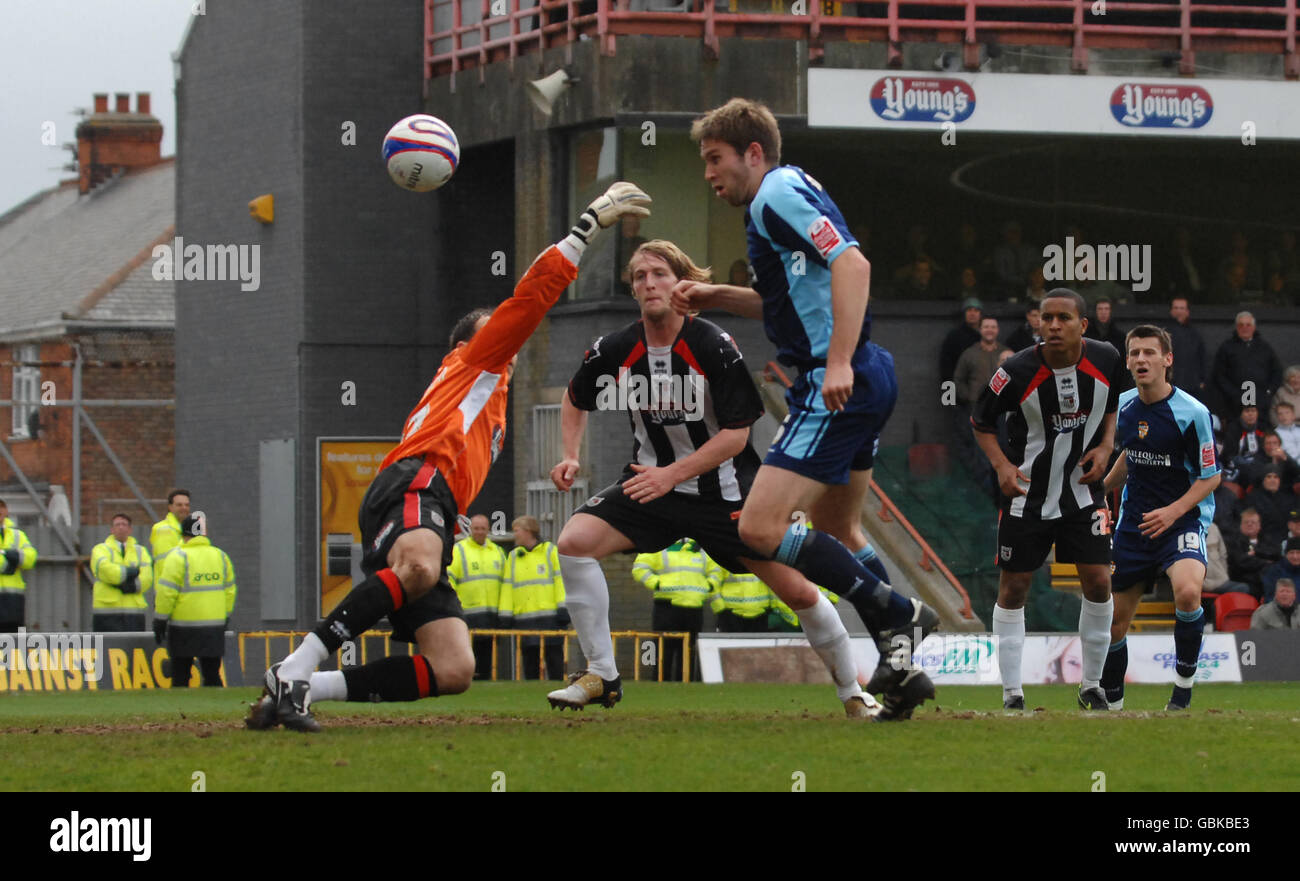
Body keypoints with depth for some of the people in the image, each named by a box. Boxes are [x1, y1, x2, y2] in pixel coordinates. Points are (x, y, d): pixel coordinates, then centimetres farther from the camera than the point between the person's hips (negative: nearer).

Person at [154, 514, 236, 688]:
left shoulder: (178, 557, -10)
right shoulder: (220, 556, 8)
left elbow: (166, 593, -12)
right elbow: (229, 592, 14)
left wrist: (159, 622, -4)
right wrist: (225, 618, 25)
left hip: (184, 627, -5)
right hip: (214, 628, 5)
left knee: (180, 676, 4)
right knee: (212, 675, 8)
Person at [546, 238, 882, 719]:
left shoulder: (715, 347, -19)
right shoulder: (616, 351, -7)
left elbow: (736, 435, -17)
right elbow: (575, 399, 14)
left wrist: (671, 474, -25)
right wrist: (571, 456, -2)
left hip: (724, 489, -3)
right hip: (650, 481, 3)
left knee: (798, 591, -5)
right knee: (575, 541, -20)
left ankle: (852, 694, 16)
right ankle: (601, 677, -10)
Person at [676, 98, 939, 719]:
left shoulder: (778, 194, -11)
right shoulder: (783, 196, 21)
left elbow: (852, 265, -24)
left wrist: (839, 363, -32)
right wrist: (714, 296, 25)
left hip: (841, 385, -11)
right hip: (863, 381, 11)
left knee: (760, 527, -15)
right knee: (836, 531, 22)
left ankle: (896, 614, -9)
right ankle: (902, 667, 22)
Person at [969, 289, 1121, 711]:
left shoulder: (1106, 360, -11)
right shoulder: (1018, 370, -18)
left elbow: (1117, 404, 11)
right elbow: (980, 421, -3)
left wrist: (1106, 444, -4)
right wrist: (1001, 464, -16)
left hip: (1083, 487, 2)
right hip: (1027, 492, -1)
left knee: (1098, 582, -4)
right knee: (1013, 588, 2)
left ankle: (1091, 687, 13)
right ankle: (1012, 693, 11)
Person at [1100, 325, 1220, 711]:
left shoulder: (1192, 413, -15)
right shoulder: (1123, 406, 3)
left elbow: (1211, 477, -10)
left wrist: (1174, 511, -23)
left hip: (1183, 518, -5)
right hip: (1133, 522, 5)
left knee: (1187, 592, -34)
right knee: (1114, 621, 6)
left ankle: (1184, 683, -14)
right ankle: (1112, 703, 26)